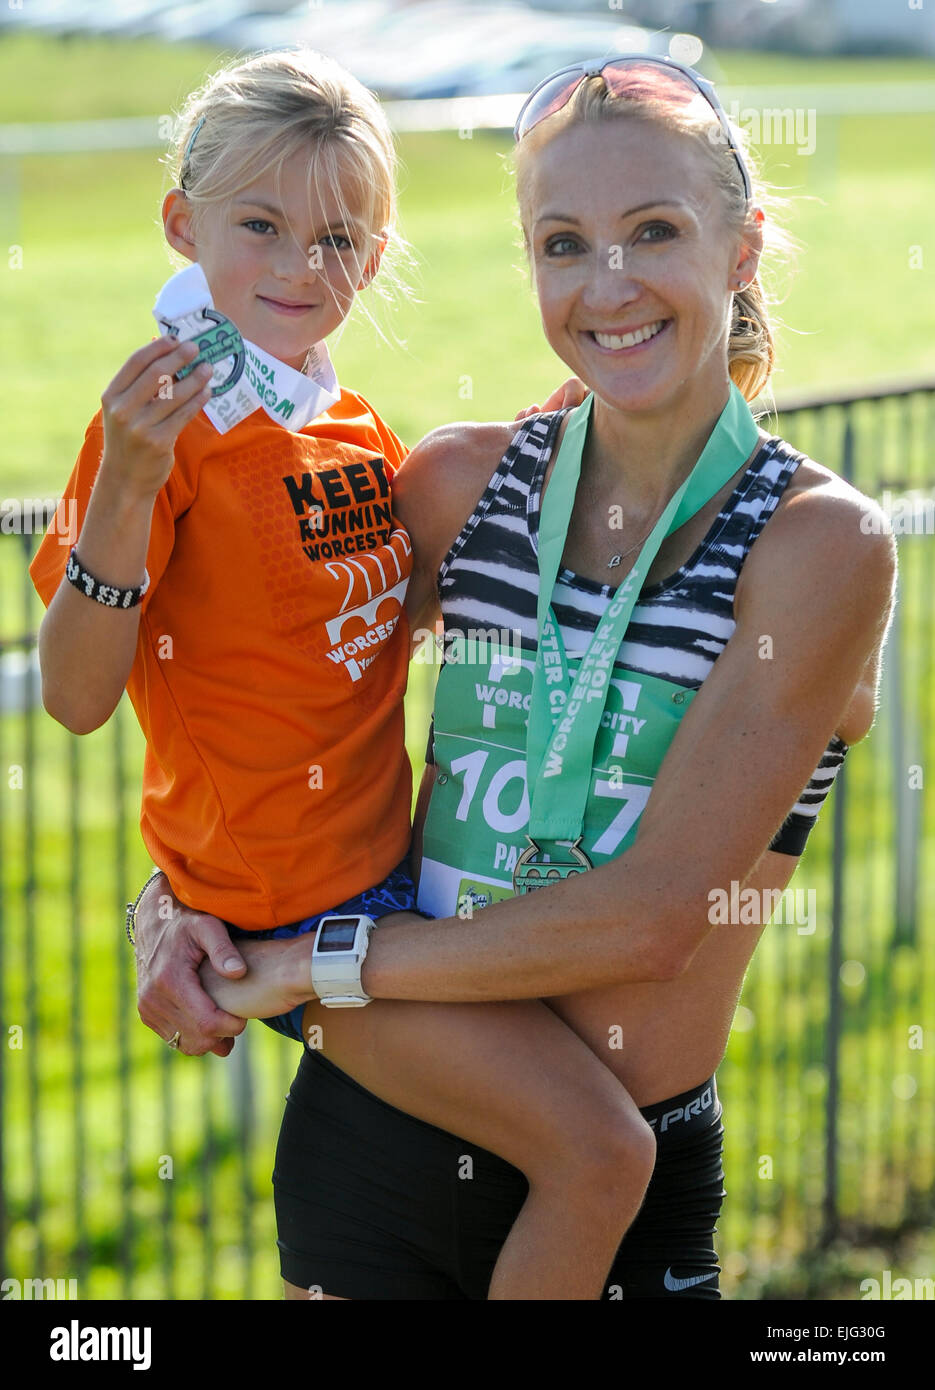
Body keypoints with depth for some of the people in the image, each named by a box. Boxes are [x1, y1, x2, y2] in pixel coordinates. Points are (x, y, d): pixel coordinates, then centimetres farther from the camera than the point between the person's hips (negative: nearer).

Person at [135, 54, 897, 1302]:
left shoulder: (818, 543, -12)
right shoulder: (463, 484, 1)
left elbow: (655, 914, -18)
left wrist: (309, 963, -13)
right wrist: (173, 903, -4)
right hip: (368, 1137, 3)